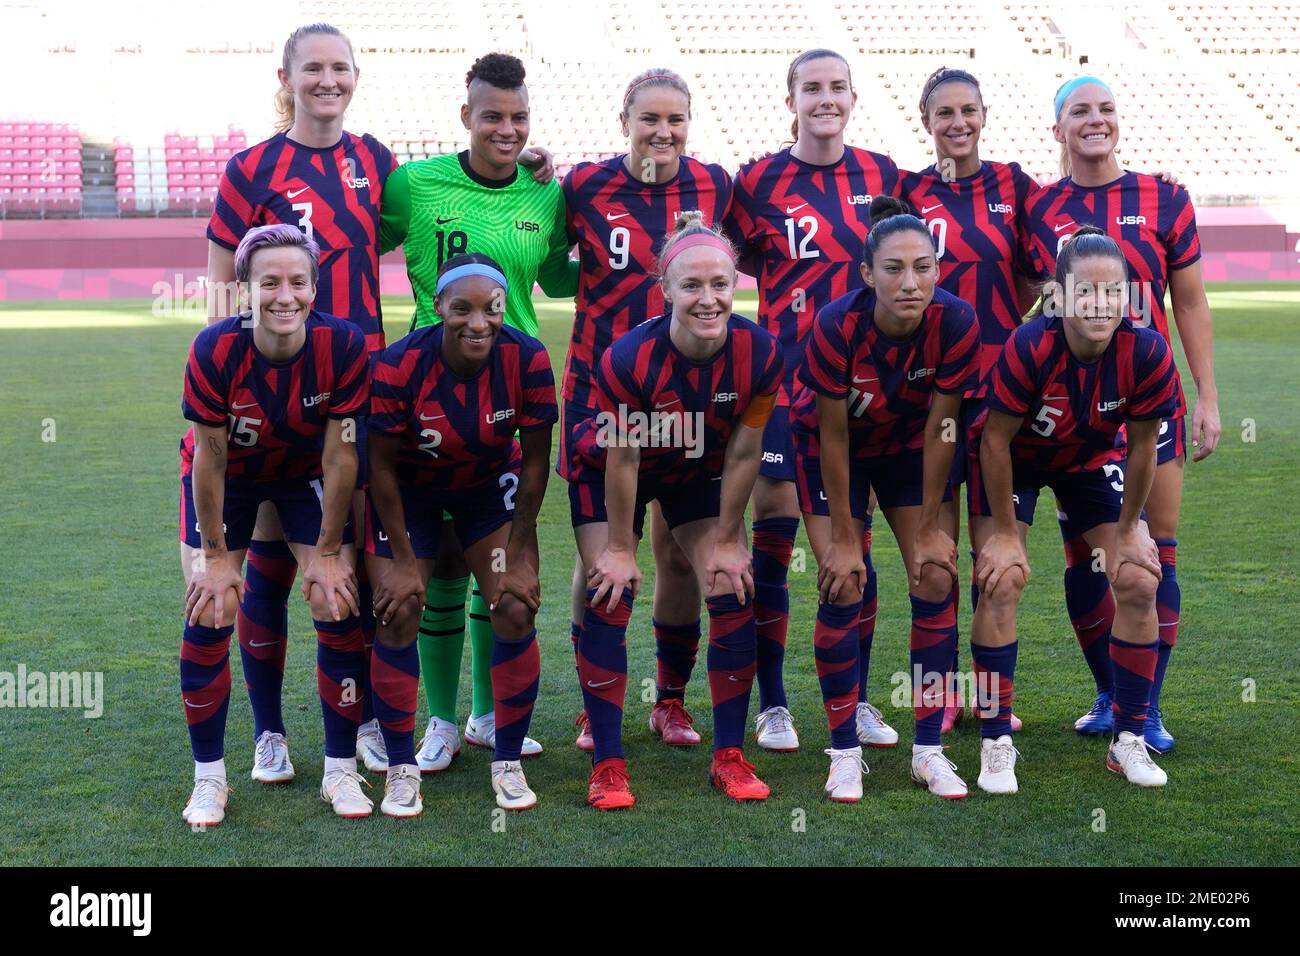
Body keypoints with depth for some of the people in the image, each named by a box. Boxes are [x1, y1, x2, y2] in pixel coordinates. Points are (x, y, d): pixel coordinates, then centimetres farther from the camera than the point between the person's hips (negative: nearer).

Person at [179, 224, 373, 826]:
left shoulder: (343, 346, -29)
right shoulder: (215, 350, -31)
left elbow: (340, 458, -20)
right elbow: (209, 461, -20)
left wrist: (328, 552, -13)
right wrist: (216, 554, -13)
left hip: (307, 476, 1)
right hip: (230, 478, -1)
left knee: (339, 608, -8)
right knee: (209, 614, -8)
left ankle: (341, 770, 9)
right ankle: (209, 776, 10)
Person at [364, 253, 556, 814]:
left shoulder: (527, 360, -26)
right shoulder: (397, 367, -30)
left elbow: (534, 461, -14)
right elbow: (381, 466, -18)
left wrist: (519, 551, -11)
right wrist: (403, 558, -14)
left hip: (490, 484, 1)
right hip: (409, 489, -1)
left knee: (517, 610, -9)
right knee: (397, 615, -8)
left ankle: (507, 762, 8)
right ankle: (401, 769, 7)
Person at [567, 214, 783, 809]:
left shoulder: (760, 355, -27)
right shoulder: (629, 358, -34)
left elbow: (742, 454, -15)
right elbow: (622, 459, -22)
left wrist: (726, 540, -8)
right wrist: (618, 547, -14)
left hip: (699, 476, 3)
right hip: (608, 476, -2)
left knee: (734, 595, -6)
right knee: (608, 597, -12)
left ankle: (729, 755, 7)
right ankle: (607, 764, -2)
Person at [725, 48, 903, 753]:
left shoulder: (881, 177, 6)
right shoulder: (758, 181, -2)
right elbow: (738, 261, 8)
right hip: (784, 377, -2)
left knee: (854, 537, 7)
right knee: (774, 536, -2)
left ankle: (856, 698, 19)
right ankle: (772, 703, 11)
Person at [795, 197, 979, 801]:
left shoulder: (956, 322, -28)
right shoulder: (837, 326, -33)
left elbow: (939, 428, -18)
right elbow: (833, 437, -23)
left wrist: (931, 528, -12)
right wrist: (843, 538, -17)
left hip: (910, 446, 2)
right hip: (831, 448, -2)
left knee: (937, 578, -8)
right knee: (843, 588, -11)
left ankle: (928, 749, 4)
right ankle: (845, 751, 3)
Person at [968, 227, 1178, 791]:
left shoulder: (1147, 353, -30)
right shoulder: (1029, 348, -36)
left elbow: (1142, 448, -15)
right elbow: (996, 441, -23)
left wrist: (1128, 530, -6)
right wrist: (1005, 533, -17)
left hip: (1092, 460, 3)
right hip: (1013, 461, -2)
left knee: (1139, 583, -8)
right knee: (1001, 584, -16)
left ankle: (1129, 740, 8)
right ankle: (995, 743, -3)